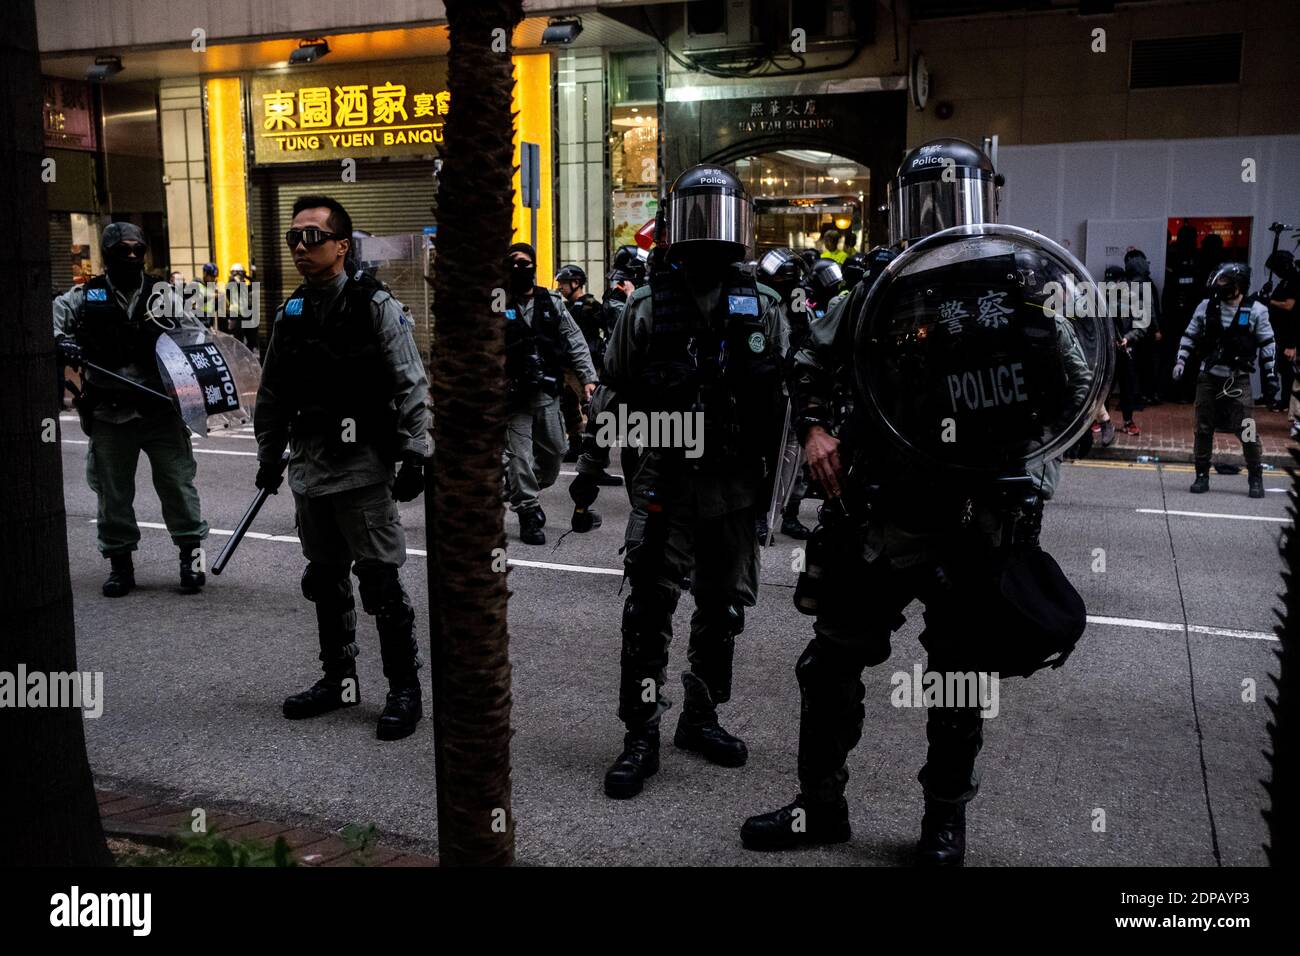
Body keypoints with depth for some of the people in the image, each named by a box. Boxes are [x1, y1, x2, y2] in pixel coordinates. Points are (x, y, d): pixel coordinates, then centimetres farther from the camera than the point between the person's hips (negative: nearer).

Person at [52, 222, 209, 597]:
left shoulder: (163, 294, 7)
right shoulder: (86, 297, 6)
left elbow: (194, 332, 8)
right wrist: (58, 340, -19)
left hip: (161, 409, 0)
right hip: (109, 414, 1)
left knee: (178, 482, 2)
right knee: (113, 492, 9)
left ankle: (191, 555, 13)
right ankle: (120, 563, 21)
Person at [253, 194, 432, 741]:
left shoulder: (376, 307, -6)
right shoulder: (290, 314, 11)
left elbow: (411, 387, -9)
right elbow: (272, 394, 18)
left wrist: (413, 455, -14)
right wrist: (269, 459, 18)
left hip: (364, 470, -6)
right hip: (309, 470, 6)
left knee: (381, 583, -4)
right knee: (325, 580, 15)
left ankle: (405, 690, 8)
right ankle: (339, 680, 29)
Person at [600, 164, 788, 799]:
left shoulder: (763, 307, 3)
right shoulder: (647, 307, -2)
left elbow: (784, 401, 9)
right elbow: (617, 390, 6)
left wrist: (770, 480, 7)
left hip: (736, 485, 3)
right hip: (666, 481, -3)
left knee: (723, 610, 13)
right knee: (649, 610, -4)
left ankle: (701, 718, 31)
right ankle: (641, 736, 7)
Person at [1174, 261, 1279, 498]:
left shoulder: (1255, 310, -3)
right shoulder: (1206, 306, 3)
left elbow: (1267, 344, 3)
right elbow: (1189, 336, 12)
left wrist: (1270, 374, 1)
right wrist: (1181, 361, 2)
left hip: (1238, 378, -3)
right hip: (1209, 375, 3)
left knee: (1247, 429, -8)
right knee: (1203, 428, 5)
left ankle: (1255, 478, 5)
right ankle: (1202, 476, 15)